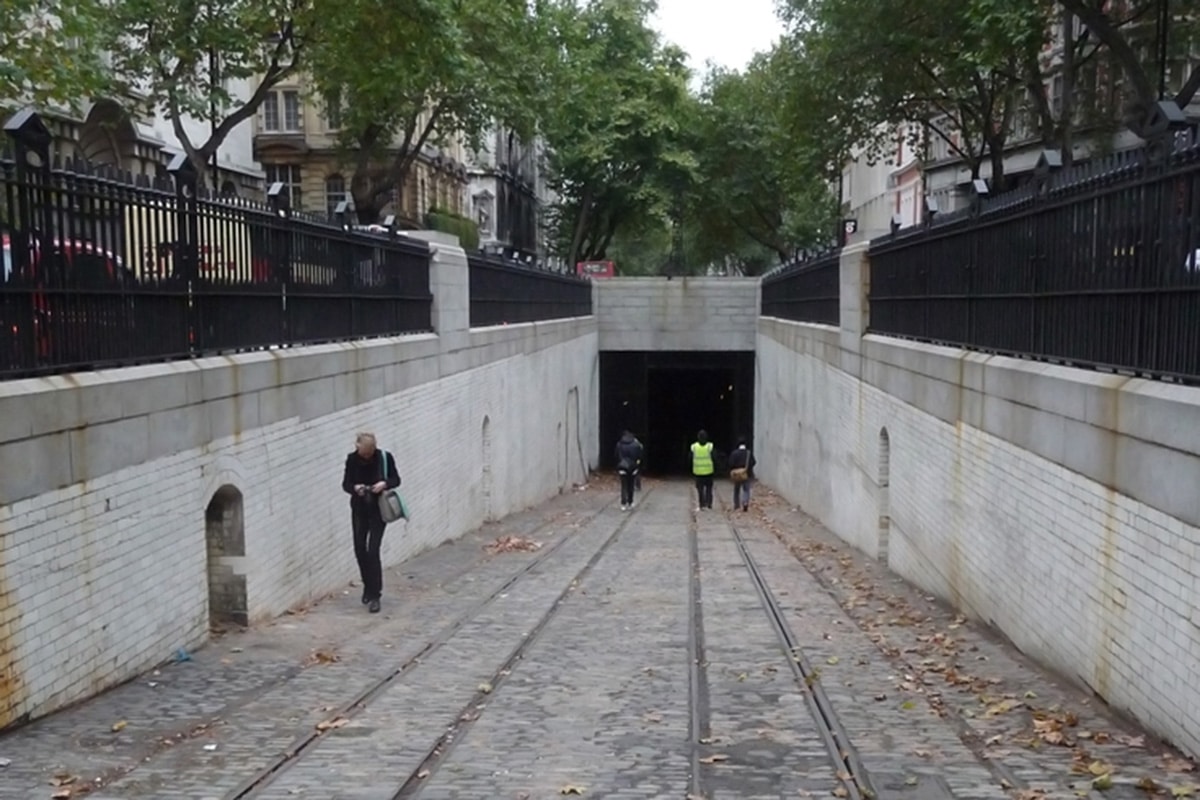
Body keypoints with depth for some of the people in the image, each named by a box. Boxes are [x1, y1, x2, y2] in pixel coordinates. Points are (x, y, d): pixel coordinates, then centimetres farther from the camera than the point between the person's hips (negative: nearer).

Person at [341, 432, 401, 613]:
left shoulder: (385, 458, -13)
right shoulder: (352, 459, -7)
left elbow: (396, 480, -3)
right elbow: (346, 484, -1)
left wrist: (384, 484, -24)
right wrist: (355, 488, -24)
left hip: (378, 509, -3)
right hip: (359, 508, 3)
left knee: (372, 551, -11)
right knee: (359, 549, 6)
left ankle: (374, 594, -5)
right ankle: (369, 587, 29)